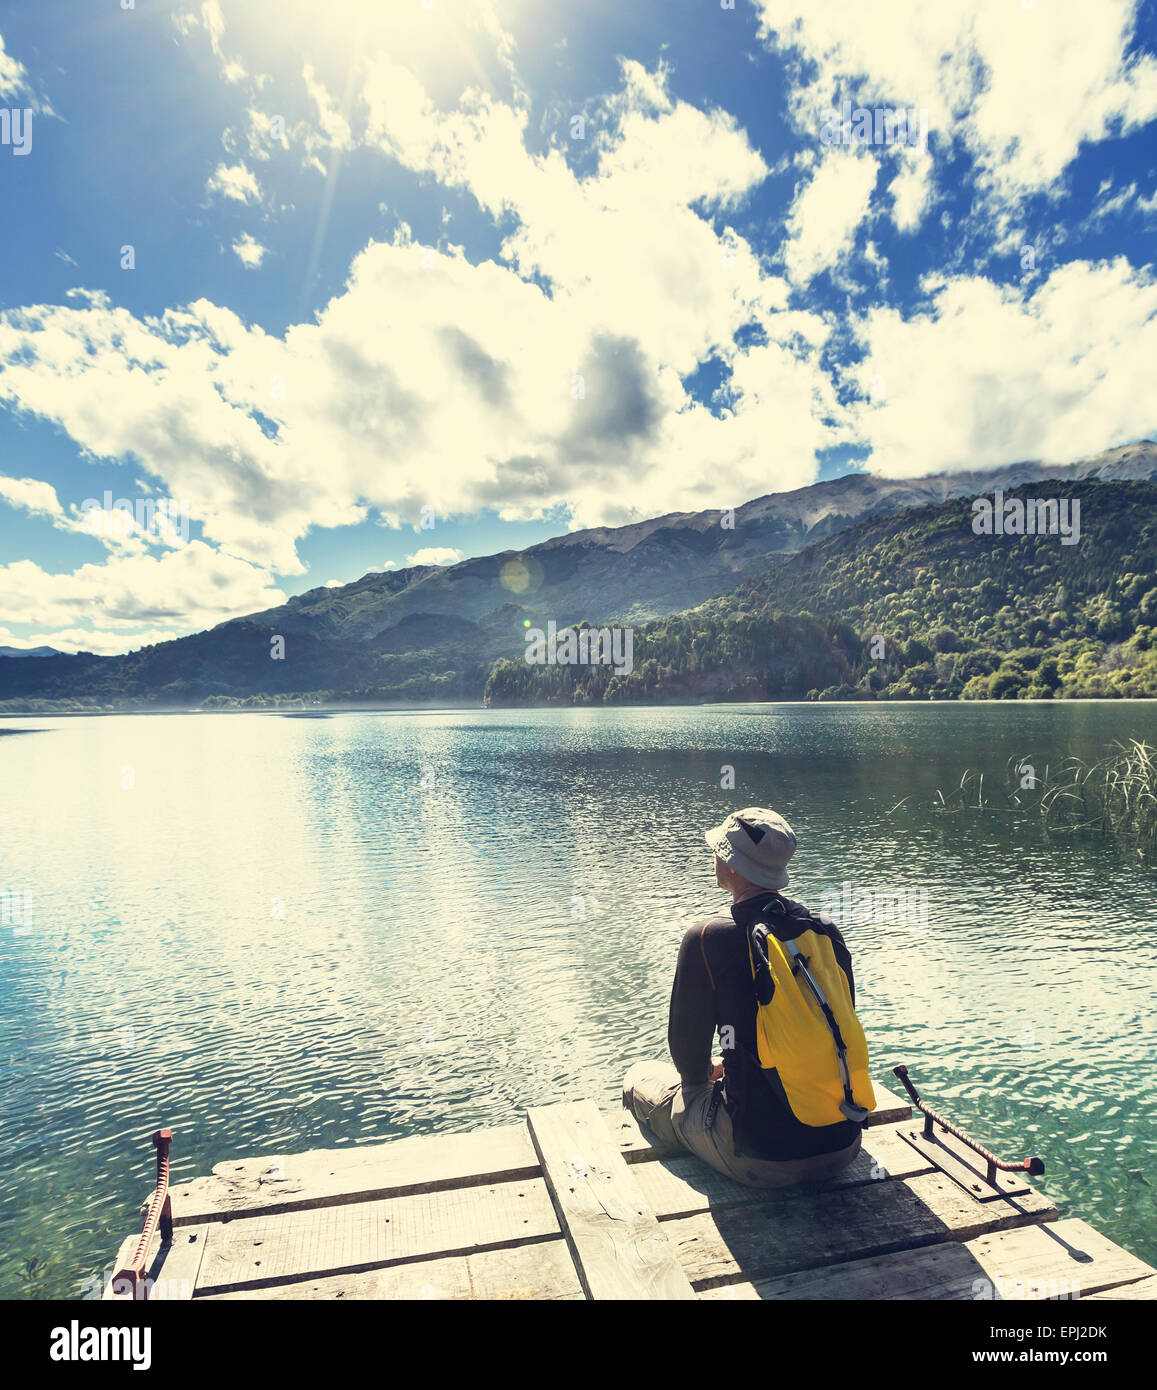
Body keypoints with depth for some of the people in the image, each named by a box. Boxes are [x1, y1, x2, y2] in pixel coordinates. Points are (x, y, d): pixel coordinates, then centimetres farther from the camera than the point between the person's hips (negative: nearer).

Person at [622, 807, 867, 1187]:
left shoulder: (708, 939, -17)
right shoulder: (827, 930, -3)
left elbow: (687, 1049, -6)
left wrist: (706, 1072, 19)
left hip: (762, 1160, -5)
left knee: (640, 1078, 19)